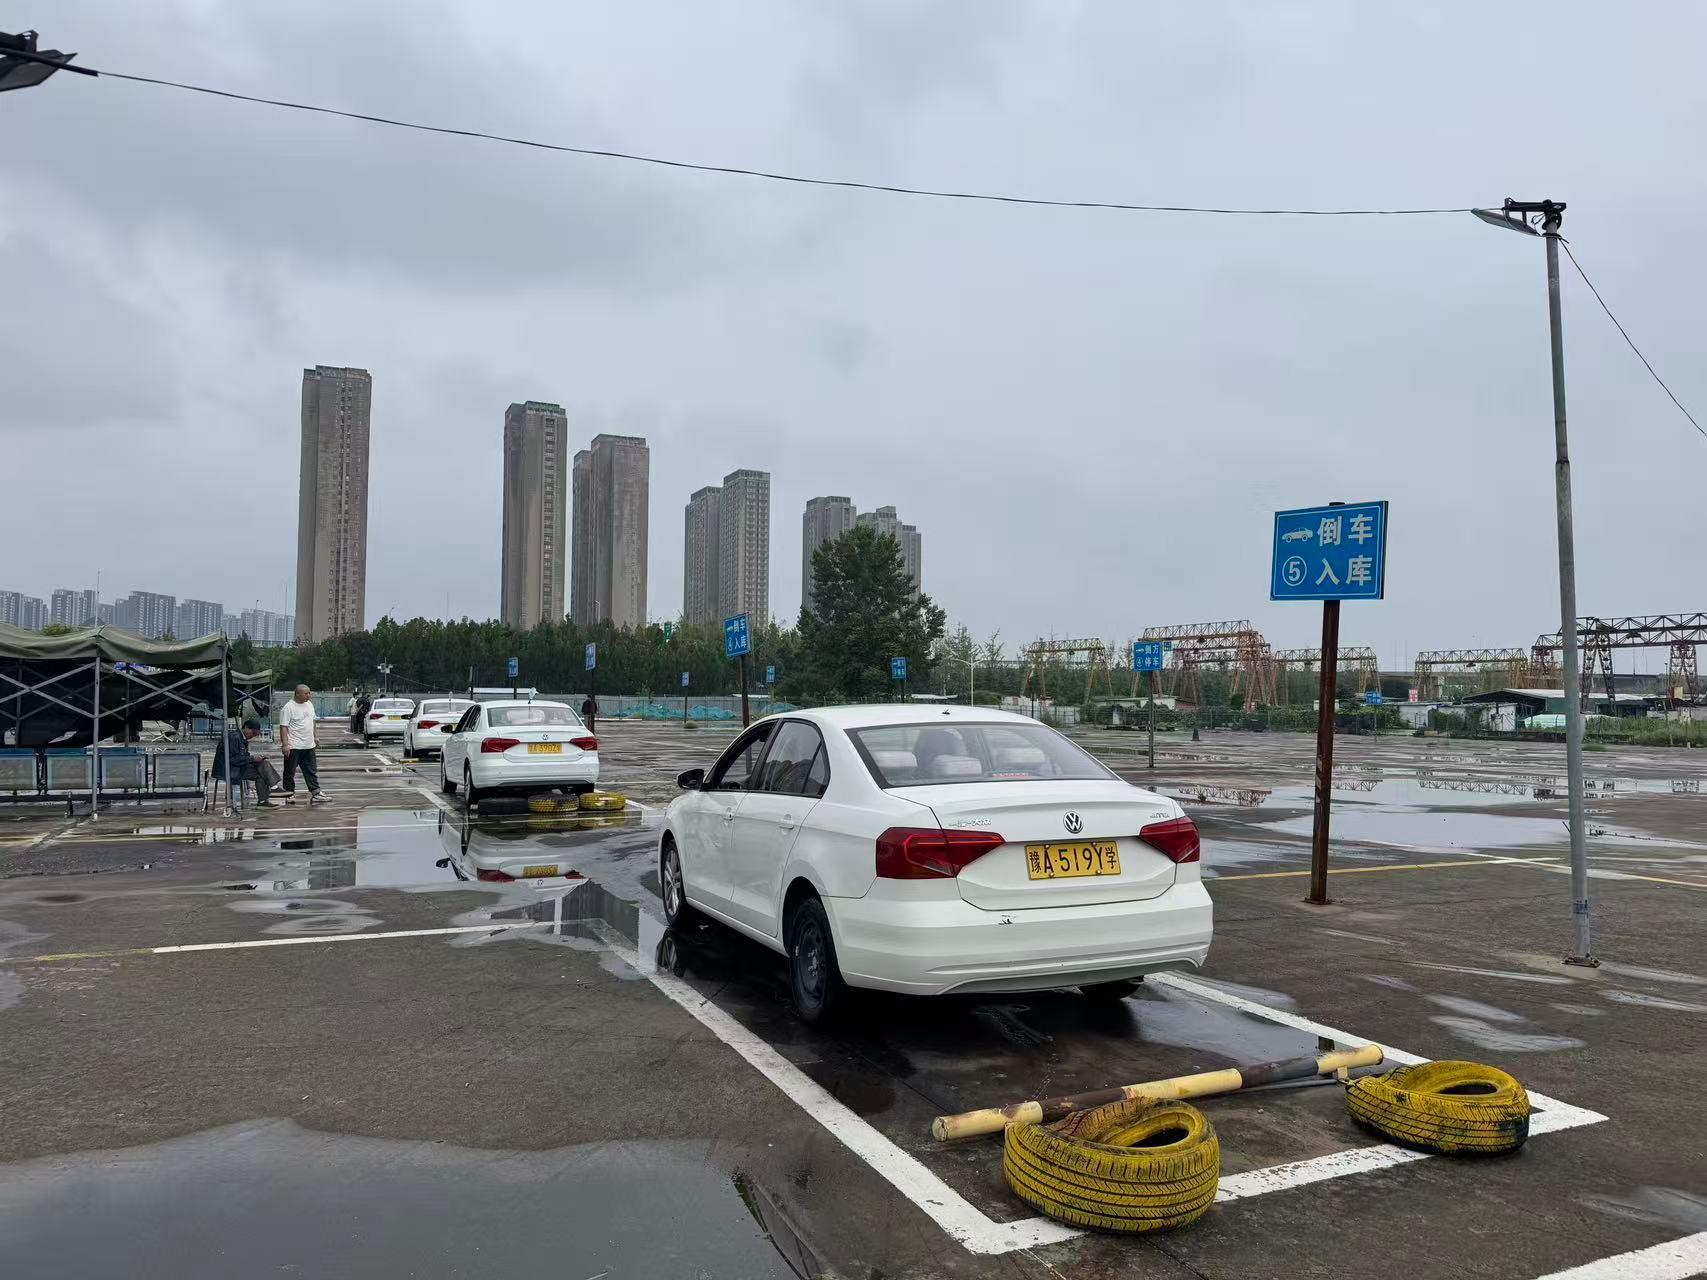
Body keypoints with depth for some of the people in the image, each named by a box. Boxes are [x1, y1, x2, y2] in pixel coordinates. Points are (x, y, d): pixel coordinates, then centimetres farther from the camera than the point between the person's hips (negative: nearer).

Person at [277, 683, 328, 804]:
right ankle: (289, 794, 12)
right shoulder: (288, 708, -13)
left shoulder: (309, 704, 10)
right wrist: (285, 744, -21)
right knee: (290, 771, 4)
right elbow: (283, 727, -16)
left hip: (308, 745, 7)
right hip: (293, 746, -7)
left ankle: (315, 792, 11)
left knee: (311, 771, 8)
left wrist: (314, 737, 19)